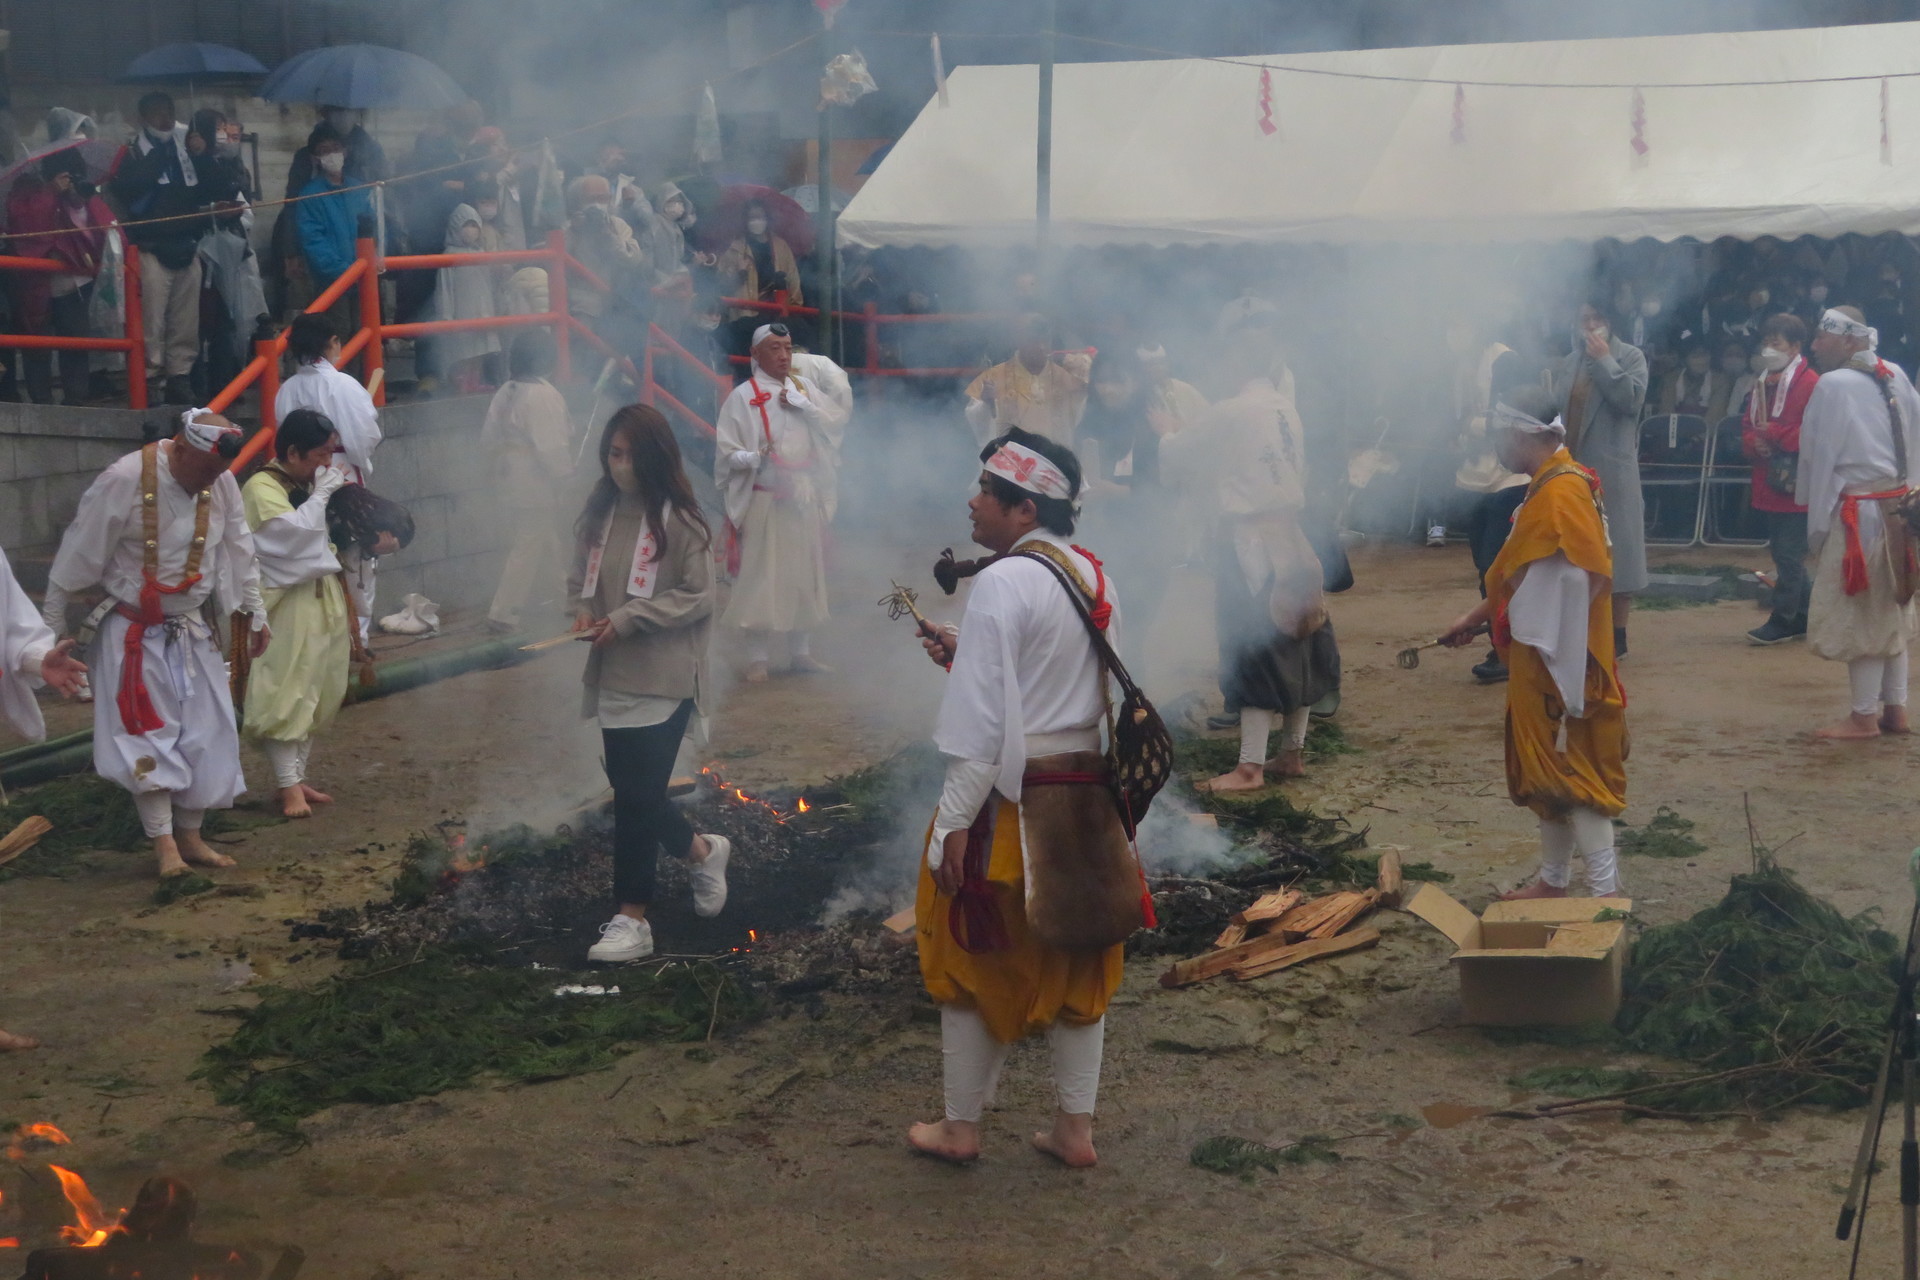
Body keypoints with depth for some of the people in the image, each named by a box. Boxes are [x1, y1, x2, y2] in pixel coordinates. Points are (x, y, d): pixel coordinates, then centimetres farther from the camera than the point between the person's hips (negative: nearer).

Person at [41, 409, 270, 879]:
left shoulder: (222, 484, -6)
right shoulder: (123, 481, -22)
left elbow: (239, 551, 7)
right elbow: (79, 554, -14)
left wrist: (257, 615, 14)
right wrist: (52, 625, -7)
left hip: (189, 629, 5)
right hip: (134, 631, -5)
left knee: (208, 733, 5)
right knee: (147, 734, -7)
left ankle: (189, 836, 18)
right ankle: (164, 844, -2)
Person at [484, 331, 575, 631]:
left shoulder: (505, 393, 7)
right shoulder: (543, 394, -19)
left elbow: (488, 440, 12)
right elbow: (550, 446, -23)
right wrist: (565, 471, -10)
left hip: (512, 480, 9)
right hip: (537, 485, -9)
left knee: (547, 544, 21)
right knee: (529, 548, -1)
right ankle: (502, 612, 1)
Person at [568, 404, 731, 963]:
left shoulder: (680, 519, -11)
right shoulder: (599, 513, 6)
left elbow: (698, 598, -11)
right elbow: (580, 576, 18)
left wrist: (628, 618, -17)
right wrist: (583, 608, -4)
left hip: (663, 679, -6)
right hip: (613, 674, 6)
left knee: (637, 795, -5)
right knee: (632, 789, 14)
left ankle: (632, 919, 5)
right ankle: (702, 851, 39)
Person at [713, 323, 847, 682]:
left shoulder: (804, 387, 11)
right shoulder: (743, 396, -5)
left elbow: (837, 422, 1)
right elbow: (725, 451, -8)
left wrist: (801, 404, -10)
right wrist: (755, 457, -26)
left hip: (806, 497, 5)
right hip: (764, 500, -5)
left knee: (804, 573, 11)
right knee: (760, 575, -4)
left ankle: (800, 649, 23)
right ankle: (758, 657, 4)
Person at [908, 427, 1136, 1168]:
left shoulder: (1003, 585, -18)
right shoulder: (1095, 579, 7)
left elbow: (982, 723, -21)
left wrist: (954, 823, -16)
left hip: (1013, 799, -7)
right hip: (1088, 795, 7)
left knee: (977, 961, 9)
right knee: (1078, 963, 16)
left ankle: (960, 1127, 21)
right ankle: (1074, 1129, 23)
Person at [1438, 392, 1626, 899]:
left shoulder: (1561, 492, -19)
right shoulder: (1548, 486, 13)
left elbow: (1581, 580, -26)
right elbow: (1517, 573, 20)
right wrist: (1477, 617, 23)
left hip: (1560, 661, -10)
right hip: (1541, 662, 10)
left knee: (1569, 769, -6)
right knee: (1547, 770, 16)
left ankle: (1605, 890, -3)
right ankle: (1553, 880, 26)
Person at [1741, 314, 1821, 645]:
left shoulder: (1810, 383, -12)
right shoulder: (1762, 386, 14)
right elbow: (1747, 429, 17)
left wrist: (1775, 433, -16)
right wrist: (1755, 443, -5)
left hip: (1796, 486, -8)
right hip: (1768, 487, 8)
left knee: (1789, 556, -4)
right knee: (1784, 555, 14)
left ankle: (1782, 621, 2)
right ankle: (1806, 614, 25)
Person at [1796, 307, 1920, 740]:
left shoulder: (1831, 384, -13)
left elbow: (1820, 459, -9)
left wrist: (1817, 525, -2)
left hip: (1858, 510, -8)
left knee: (1856, 612, 0)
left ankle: (1865, 717, 4)